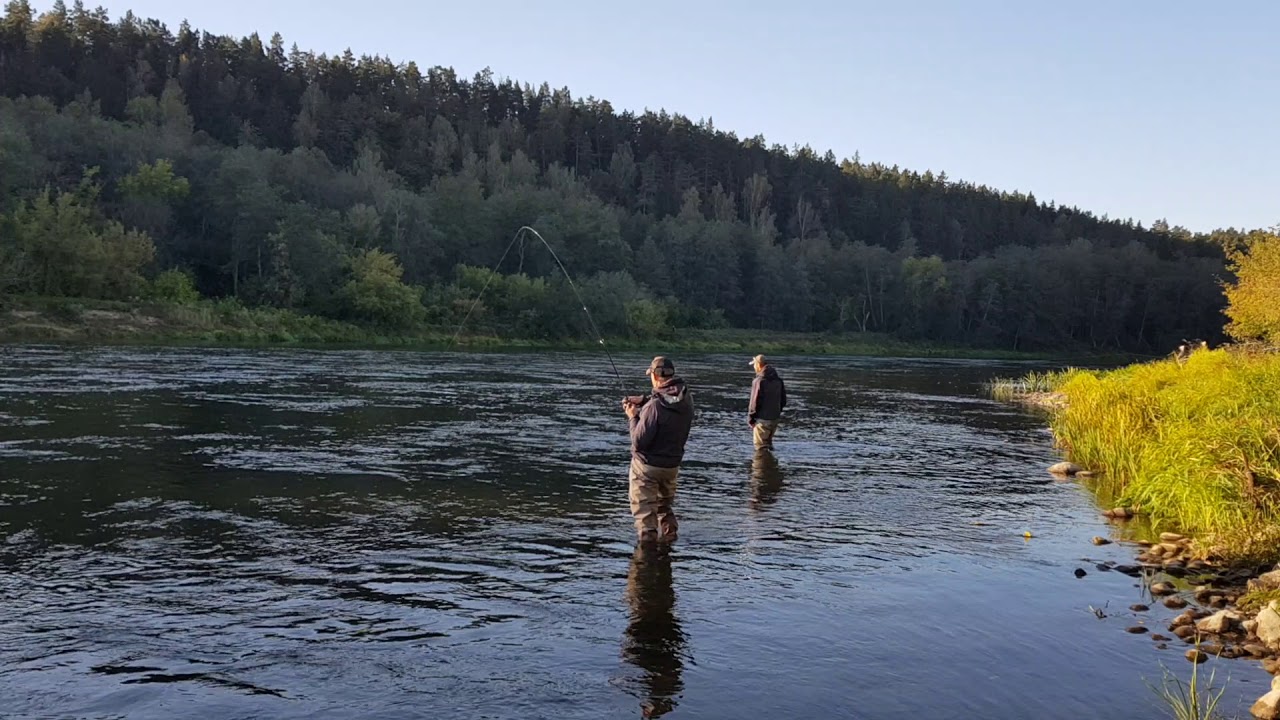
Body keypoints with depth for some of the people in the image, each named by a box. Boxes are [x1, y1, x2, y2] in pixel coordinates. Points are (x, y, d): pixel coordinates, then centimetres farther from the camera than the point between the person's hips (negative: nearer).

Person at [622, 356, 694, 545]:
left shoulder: (654, 406, -28)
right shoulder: (686, 398, -6)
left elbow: (638, 442, -24)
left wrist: (633, 417, -11)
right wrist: (643, 400, 10)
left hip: (647, 466, -7)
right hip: (672, 464, 7)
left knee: (644, 511, 4)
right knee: (665, 505, 27)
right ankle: (669, 538, 29)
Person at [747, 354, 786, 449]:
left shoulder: (759, 381, -18)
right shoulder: (778, 379, 5)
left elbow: (755, 402, -17)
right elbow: (783, 400, 11)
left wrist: (750, 418, -6)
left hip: (762, 419, -7)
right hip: (775, 418, 7)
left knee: (761, 445, 4)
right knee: (768, 442, 24)